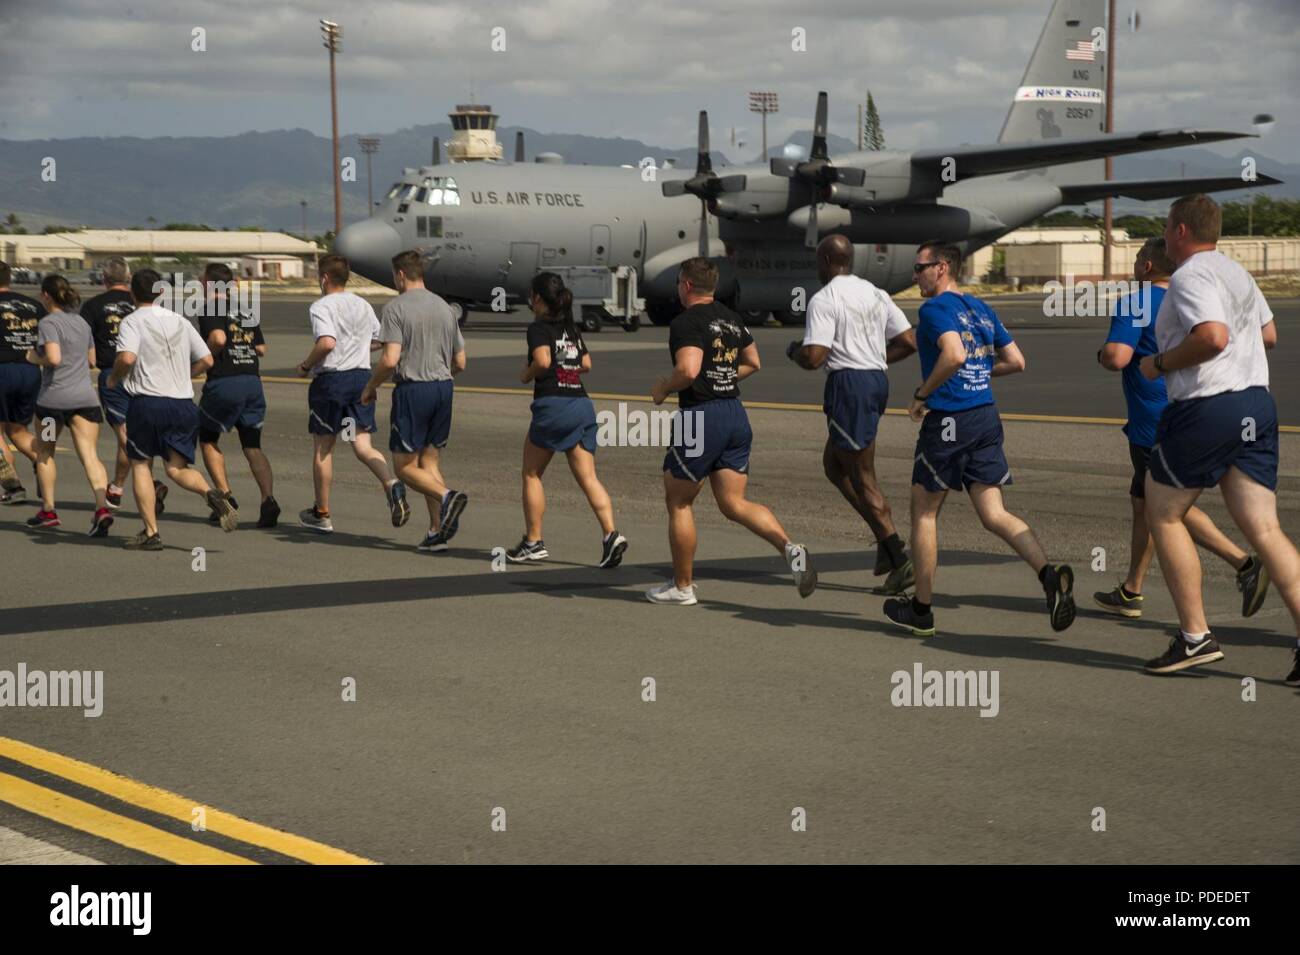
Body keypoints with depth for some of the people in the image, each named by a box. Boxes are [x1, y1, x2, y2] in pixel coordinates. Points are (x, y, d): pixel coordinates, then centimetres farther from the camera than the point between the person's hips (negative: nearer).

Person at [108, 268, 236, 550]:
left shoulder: (132, 321, -4)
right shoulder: (180, 321, 13)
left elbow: (127, 358, -21)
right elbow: (206, 360, 11)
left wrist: (114, 378, -1)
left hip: (147, 402, -4)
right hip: (183, 403, 4)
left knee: (140, 464, 10)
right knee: (177, 468, 8)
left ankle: (151, 532, 5)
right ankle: (211, 494, -23)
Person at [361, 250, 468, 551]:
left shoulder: (396, 308, -8)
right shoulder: (444, 308, 11)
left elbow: (390, 359, -17)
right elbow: (460, 363, 14)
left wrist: (370, 387, -1)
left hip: (412, 390, -6)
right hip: (444, 388, 6)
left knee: (405, 466, 2)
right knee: (429, 463, 12)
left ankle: (447, 496, -23)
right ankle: (437, 531, 4)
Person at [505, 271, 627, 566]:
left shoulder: (539, 327, -5)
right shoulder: (572, 328, 17)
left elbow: (542, 361, -19)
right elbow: (586, 364, 20)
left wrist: (526, 374, -2)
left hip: (552, 405, -6)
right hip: (582, 404, 6)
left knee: (532, 474, 10)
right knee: (588, 477, 1)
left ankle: (533, 542, 12)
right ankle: (611, 534, -16)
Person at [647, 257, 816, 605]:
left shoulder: (686, 322, -12)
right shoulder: (732, 319, 13)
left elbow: (688, 370, -26)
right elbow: (752, 363, 24)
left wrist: (663, 388, -8)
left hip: (700, 417, -7)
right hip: (736, 415, 7)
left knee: (678, 501, 9)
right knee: (734, 503, 7)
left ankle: (682, 586, 16)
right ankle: (791, 548, -16)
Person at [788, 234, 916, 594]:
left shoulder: (824, 300, -10)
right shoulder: (875, 294, 13)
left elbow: (813, 359, -18)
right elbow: (909, 341, 11)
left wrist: (794, 350, 4)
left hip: (848, 384, -8)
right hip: (877, 379, 8)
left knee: (862, 478, -3)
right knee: (833, 465, 20)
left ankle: (900, 561, -6)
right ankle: (886, 540, 11)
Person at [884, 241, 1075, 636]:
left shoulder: (935, 309, -9)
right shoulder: (982, 310, 15)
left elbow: (954, 354, -26)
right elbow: (1016, 362, 16)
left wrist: (922, 395, -15)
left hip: (948, 420, -7)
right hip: (986, 418, 7)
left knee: (924, 511, 8)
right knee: (994, 515, 4)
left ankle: (921, 609, 16)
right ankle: (1050, 574, -20)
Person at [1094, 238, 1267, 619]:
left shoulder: (1134, 305, -13)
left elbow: (1117, 357, -25)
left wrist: (1102, 353, -3)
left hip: (1153, 426, -8)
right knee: (1143, 501, 16)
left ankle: (1244, 563, -18)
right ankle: (1130, 593, 16)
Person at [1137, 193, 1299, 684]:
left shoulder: (1189, 276, -11)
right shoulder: (1237, 272, 18)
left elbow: (1212, 336, -26)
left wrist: (1160, 363, -12)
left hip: (1206, 408, -8)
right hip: (1257, 401, 8)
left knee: (1162, 514, 8)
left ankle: (1195, 638, 6)